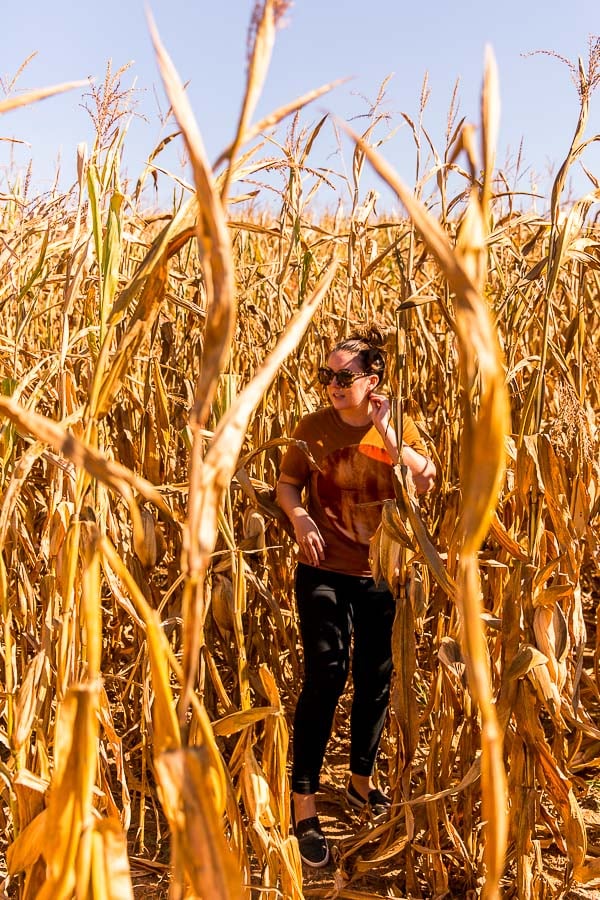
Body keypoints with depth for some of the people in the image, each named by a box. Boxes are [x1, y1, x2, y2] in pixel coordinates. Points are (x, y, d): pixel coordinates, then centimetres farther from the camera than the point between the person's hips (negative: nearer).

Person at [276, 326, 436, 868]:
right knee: (326, 674, -10)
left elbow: (426, 481, -12)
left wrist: (386, 433, -18)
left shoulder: (398, 427, 1)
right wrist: (298, 514, -17)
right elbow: (287, 484, 3)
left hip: (381, 573, 2)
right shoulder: (314, 427, -2)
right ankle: (304, 805, -1)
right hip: (324, 570, -2)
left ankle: (362, 781, 35)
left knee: (376, 677, 12)